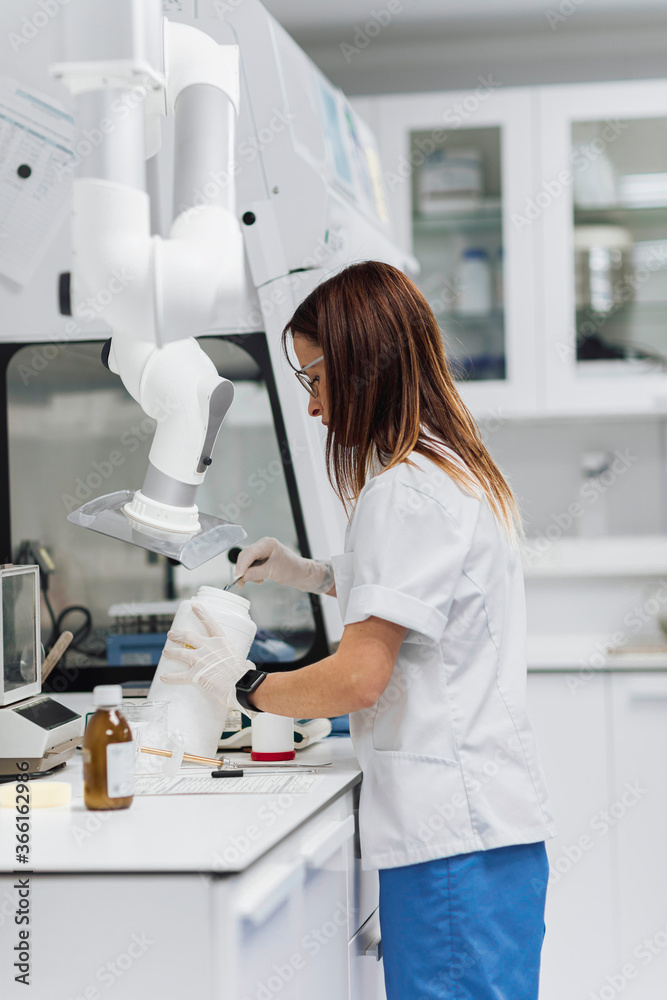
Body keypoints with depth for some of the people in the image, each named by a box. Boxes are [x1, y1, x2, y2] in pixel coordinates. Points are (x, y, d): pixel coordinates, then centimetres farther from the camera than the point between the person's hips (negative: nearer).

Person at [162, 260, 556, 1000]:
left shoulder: (403, 491, -14)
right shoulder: (461, 470, 16)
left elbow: (359, 679, -18)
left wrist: (242, 685, -3)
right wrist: (317, 576, 27)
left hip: (452, 830, -10)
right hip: (489, 817, 10)